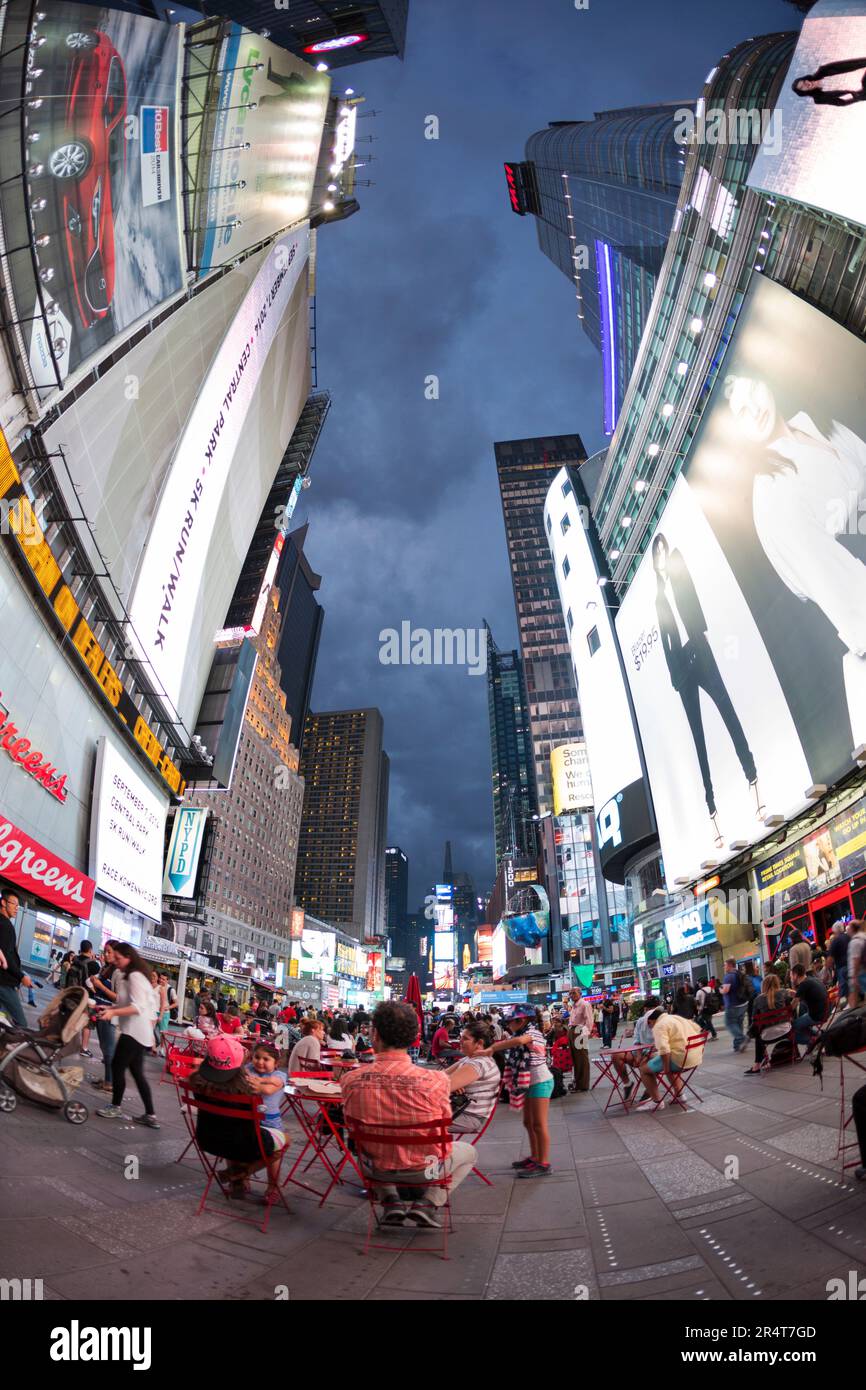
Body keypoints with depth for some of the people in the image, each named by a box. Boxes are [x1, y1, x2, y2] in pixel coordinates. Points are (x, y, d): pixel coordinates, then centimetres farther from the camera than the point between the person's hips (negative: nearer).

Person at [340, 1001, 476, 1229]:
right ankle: (428, 1202, 7)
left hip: (376, 1168, 2)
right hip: (423, 1169, -2)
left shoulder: (350, 1081, -20)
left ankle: (391, 1200, 14)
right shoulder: (435, 1080, -27)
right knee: (468, 1151, 28)